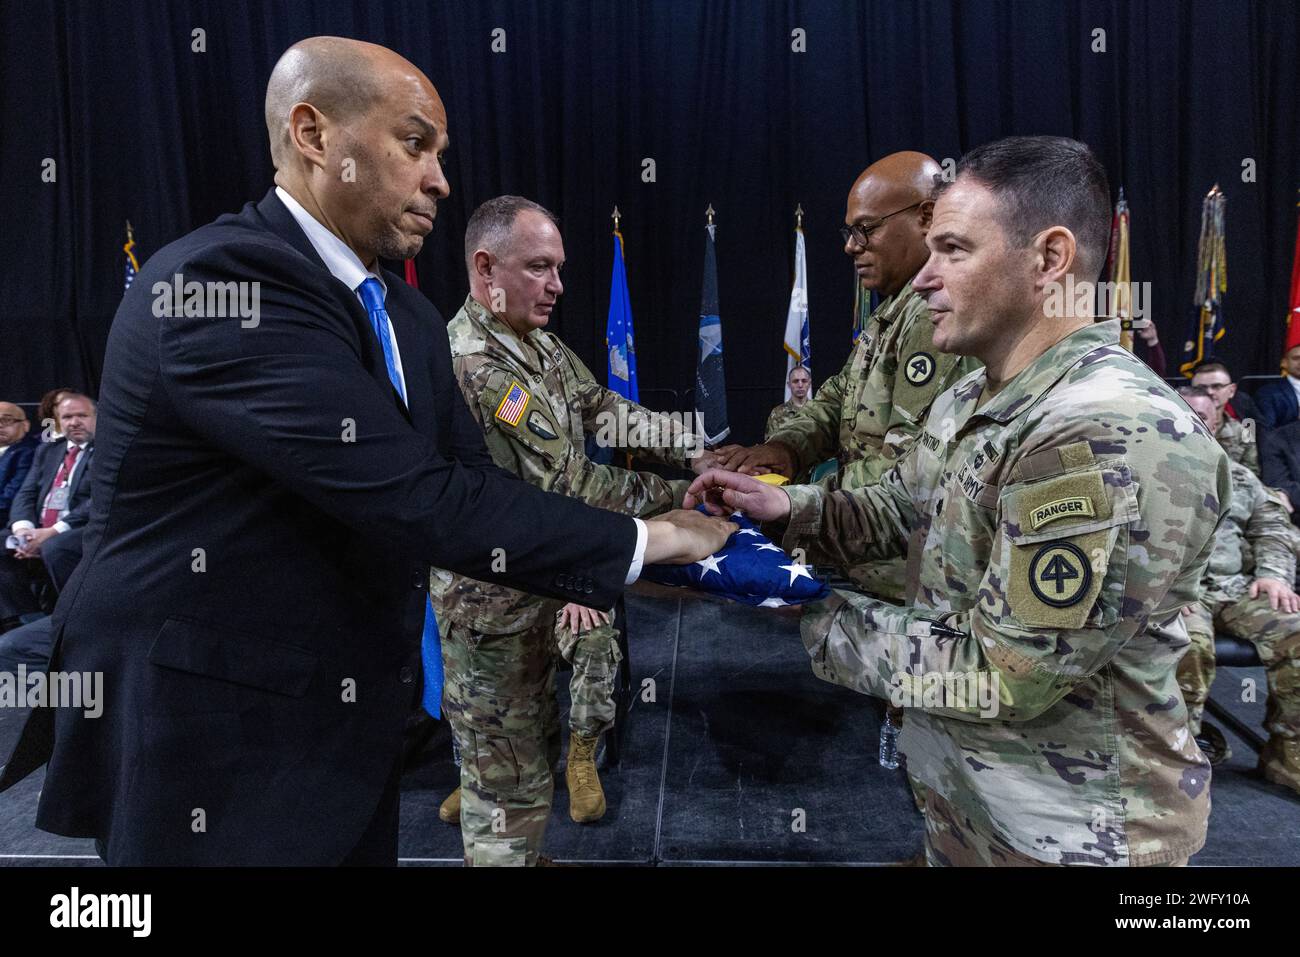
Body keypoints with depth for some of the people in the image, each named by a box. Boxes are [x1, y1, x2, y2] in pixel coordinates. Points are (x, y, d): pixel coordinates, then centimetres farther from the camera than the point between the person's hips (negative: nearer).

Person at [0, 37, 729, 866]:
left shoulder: (407, 318, 6)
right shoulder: (221, 281, -22)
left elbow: (469, 480, 1)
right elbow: (413, 500, -30)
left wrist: (632, 557, -9)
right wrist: (637, 541, -22)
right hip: (212, 741, -7)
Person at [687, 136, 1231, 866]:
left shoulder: (1116, 438, -30)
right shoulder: (973, 399, 2)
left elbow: (1000, 674, -29)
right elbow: (899, 512, 11)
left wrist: (815, 617, -20)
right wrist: (785, 508, -7)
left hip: (1071, 830, -7)